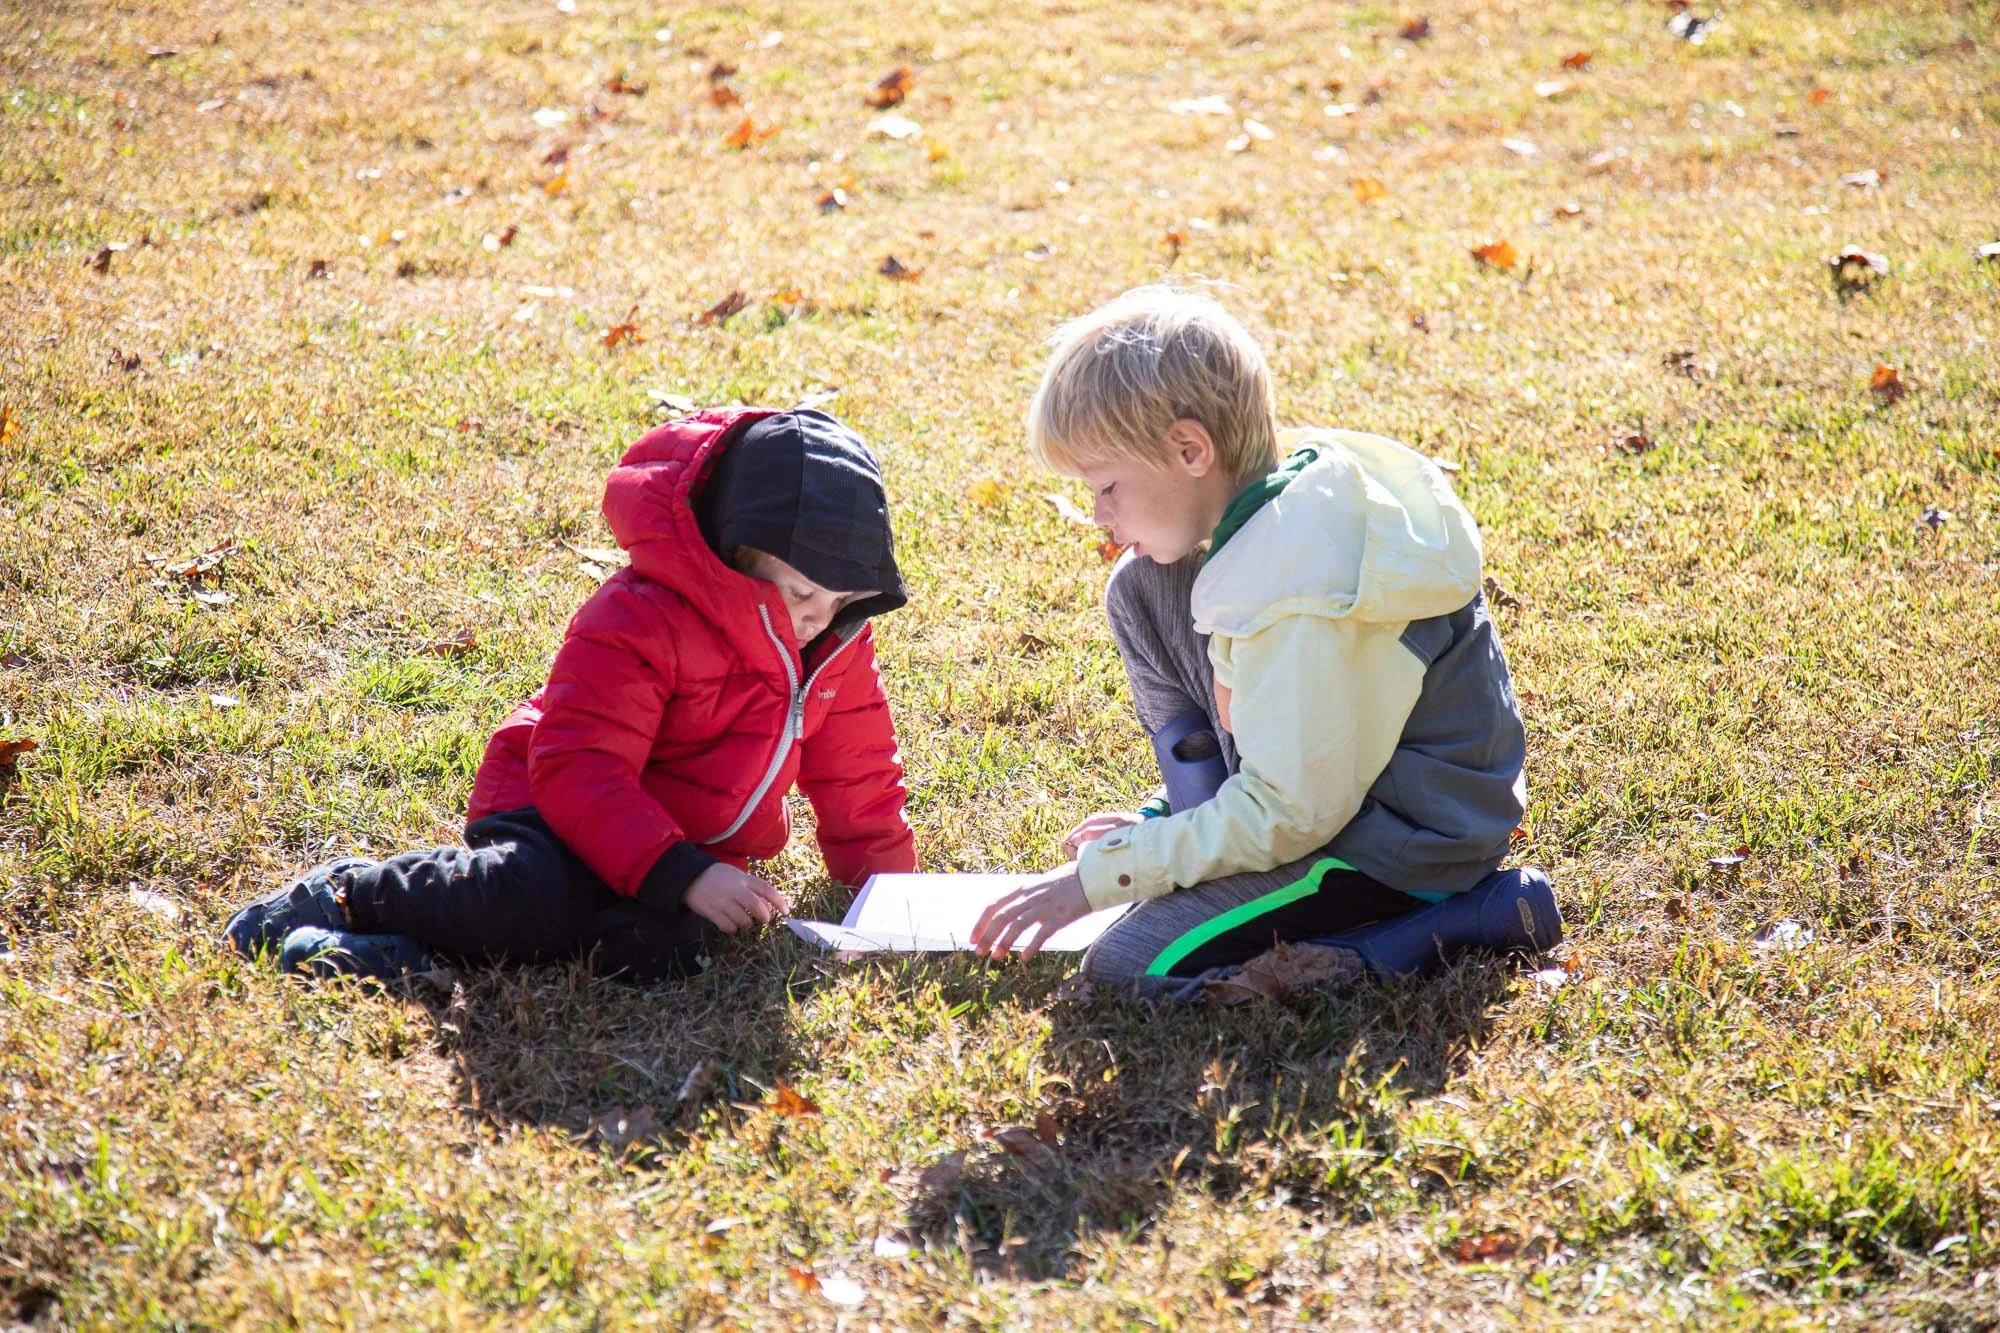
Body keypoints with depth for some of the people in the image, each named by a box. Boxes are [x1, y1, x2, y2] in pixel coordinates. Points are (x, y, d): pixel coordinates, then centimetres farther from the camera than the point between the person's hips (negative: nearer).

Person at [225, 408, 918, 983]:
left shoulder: (838, 644, 1)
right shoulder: (643, 619, -22)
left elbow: (856, 774, 17)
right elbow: (580, 770, -28)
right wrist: (683, 876, -36)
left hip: (691, 848, 6)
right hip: (560, 809, -6)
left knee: (669, 944, -31)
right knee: (546, 901, -41)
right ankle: (349, 893, -12)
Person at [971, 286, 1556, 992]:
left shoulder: (1297, 588, -29)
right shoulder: (1293, 497, 1)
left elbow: (1290, 812, -26)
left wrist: (1098, 875, -20)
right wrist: (1165, 824, 13)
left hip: (1412, 839, -10)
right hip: (1336, 782, 10)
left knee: (1129, 967, -20)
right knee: (1139, 590, 6)